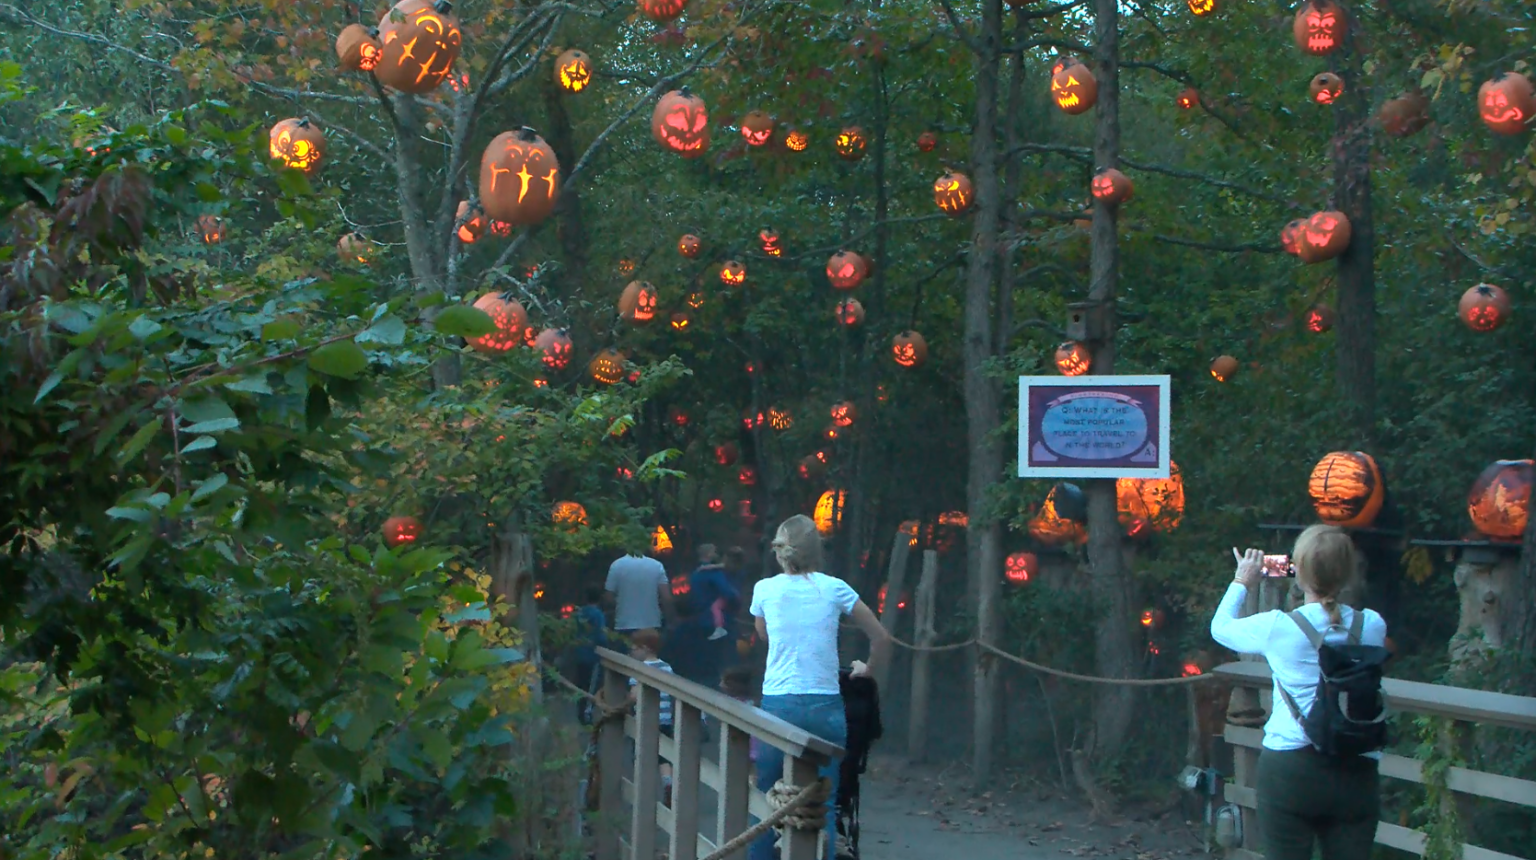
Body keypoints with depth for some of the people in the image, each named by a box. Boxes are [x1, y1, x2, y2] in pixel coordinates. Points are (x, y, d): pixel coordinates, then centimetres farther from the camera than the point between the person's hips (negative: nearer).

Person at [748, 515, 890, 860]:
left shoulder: (765, 589, 2)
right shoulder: (834, 589, 1)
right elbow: (882, 638, 7)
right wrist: (867, 667, 24)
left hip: (778, 704, 0)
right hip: (826, 705, 0)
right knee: (823, 805, 4)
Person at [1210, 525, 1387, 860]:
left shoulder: (1277, 628, -8)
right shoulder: (1372, 627, -2)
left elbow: (1220, 627, 12)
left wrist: (1241, 582, 26)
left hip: (1290, 768, -2)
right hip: (1356, 773, 3)